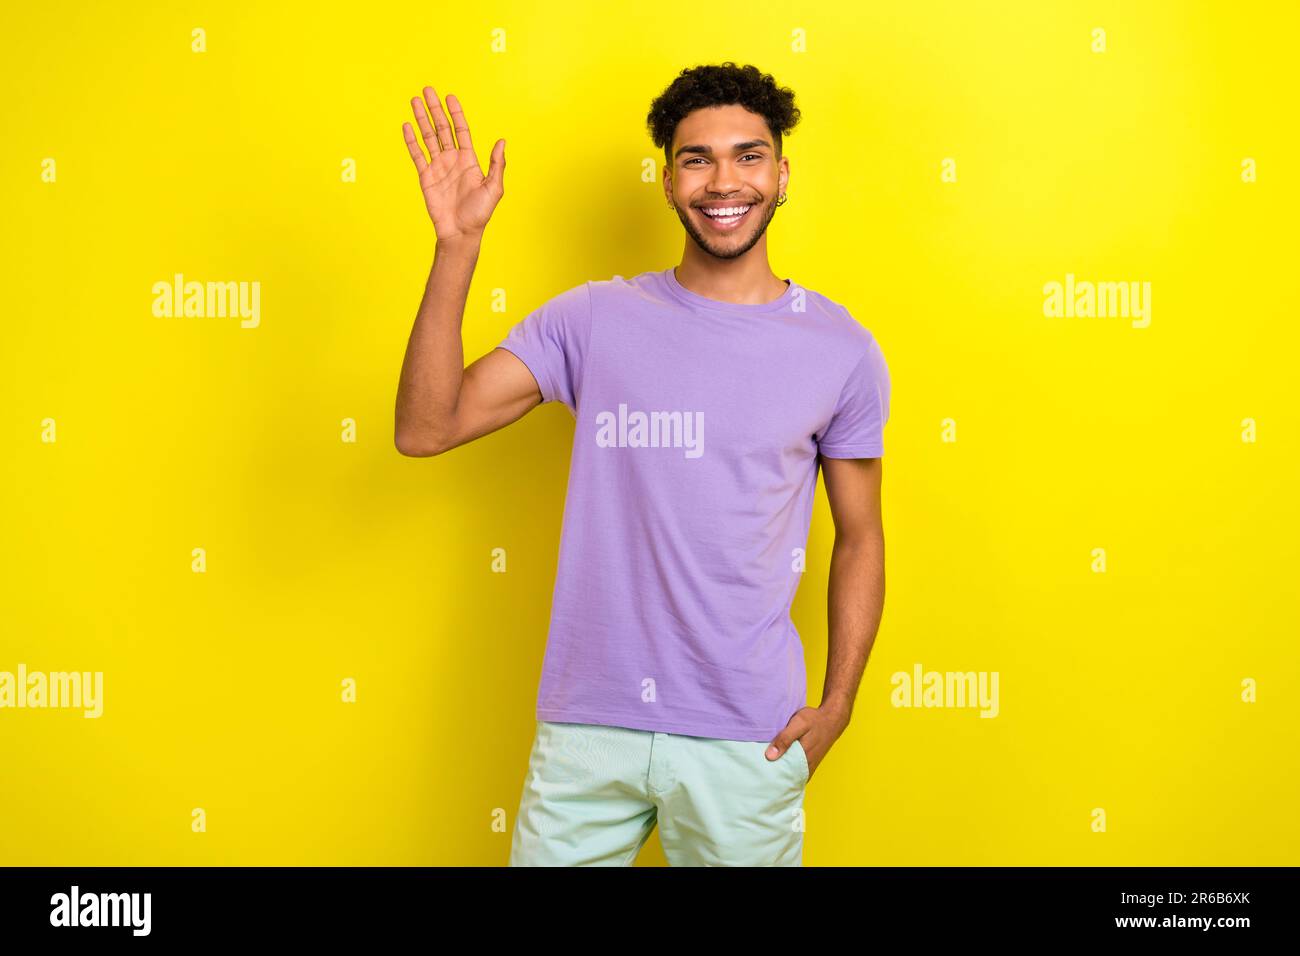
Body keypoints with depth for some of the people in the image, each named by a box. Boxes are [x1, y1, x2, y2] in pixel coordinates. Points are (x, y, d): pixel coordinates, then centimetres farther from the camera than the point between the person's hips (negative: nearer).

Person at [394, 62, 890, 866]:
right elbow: (424, 429, -8)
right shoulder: (594, 319, -1)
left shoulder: (841, 349, 0)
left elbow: (860, 539, 8)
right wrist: (459, 245, -14)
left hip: (746, 739, 0)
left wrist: (836, 706, 0)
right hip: (587, 723, 1)